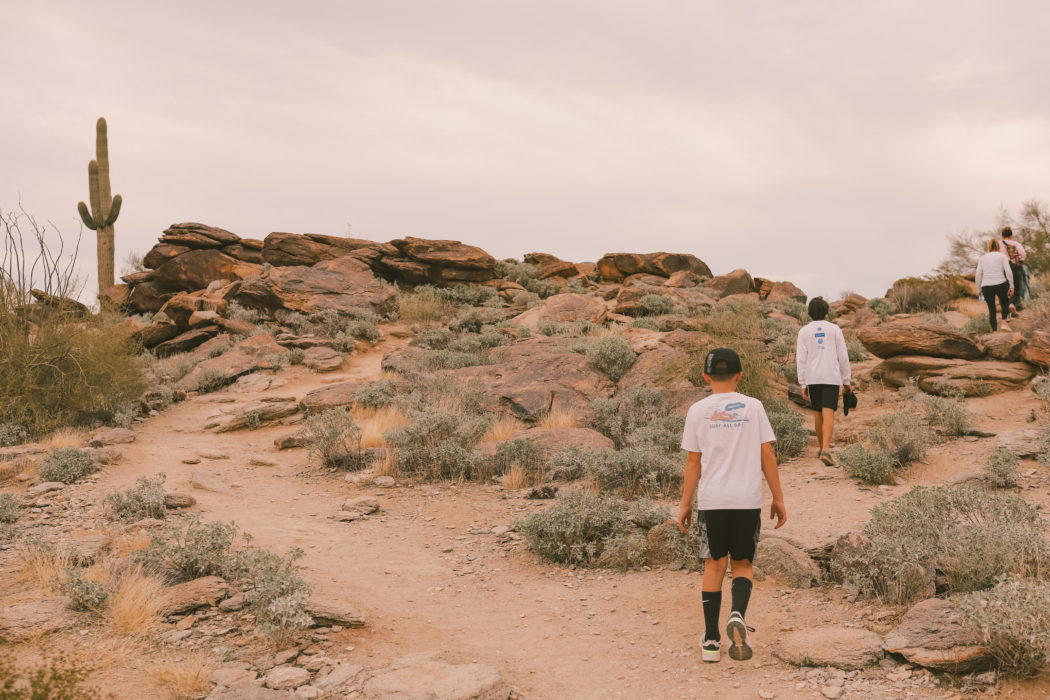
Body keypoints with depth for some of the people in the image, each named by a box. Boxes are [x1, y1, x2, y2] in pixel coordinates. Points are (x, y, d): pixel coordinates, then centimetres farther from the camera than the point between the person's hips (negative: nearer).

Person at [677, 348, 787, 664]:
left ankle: (711, 641, 12)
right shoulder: (753, 407, 2)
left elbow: (693, 462, 2)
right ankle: (737, 615, -15)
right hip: (748, 499, 0)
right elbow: (767, 455, 1)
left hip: (711, 499, 0)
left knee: (714, 565, 11)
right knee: (743, 564, 13)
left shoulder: (698, 411, 1)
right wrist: (778, 498, 9)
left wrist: (685, 505, 8)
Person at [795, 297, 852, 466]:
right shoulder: (835, 329, 2)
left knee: (817, 414, 16)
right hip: (832, 377, -2)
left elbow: (801, 359, -3)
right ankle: (826, 449, -23)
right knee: (828, 414, -9)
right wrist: (846, 381, 9)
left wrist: (803, 384, 1)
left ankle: (821, 447, 29)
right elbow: (843, 357, 1)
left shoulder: (804, 331, 2)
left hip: (813, 378, 2)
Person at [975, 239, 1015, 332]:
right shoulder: (1002, 256, 6)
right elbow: (1008, 271, -6)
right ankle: (1004, 323, 8)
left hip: (986, 286, 2)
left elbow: (978, 276, 6)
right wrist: (1012, 286, -2)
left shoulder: (982, 258, 13)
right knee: (1005, 302, 24)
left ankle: (995, 331, 9)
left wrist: (980, 289, 13)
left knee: (991, 309, 13)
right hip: (1000, 285, -1)